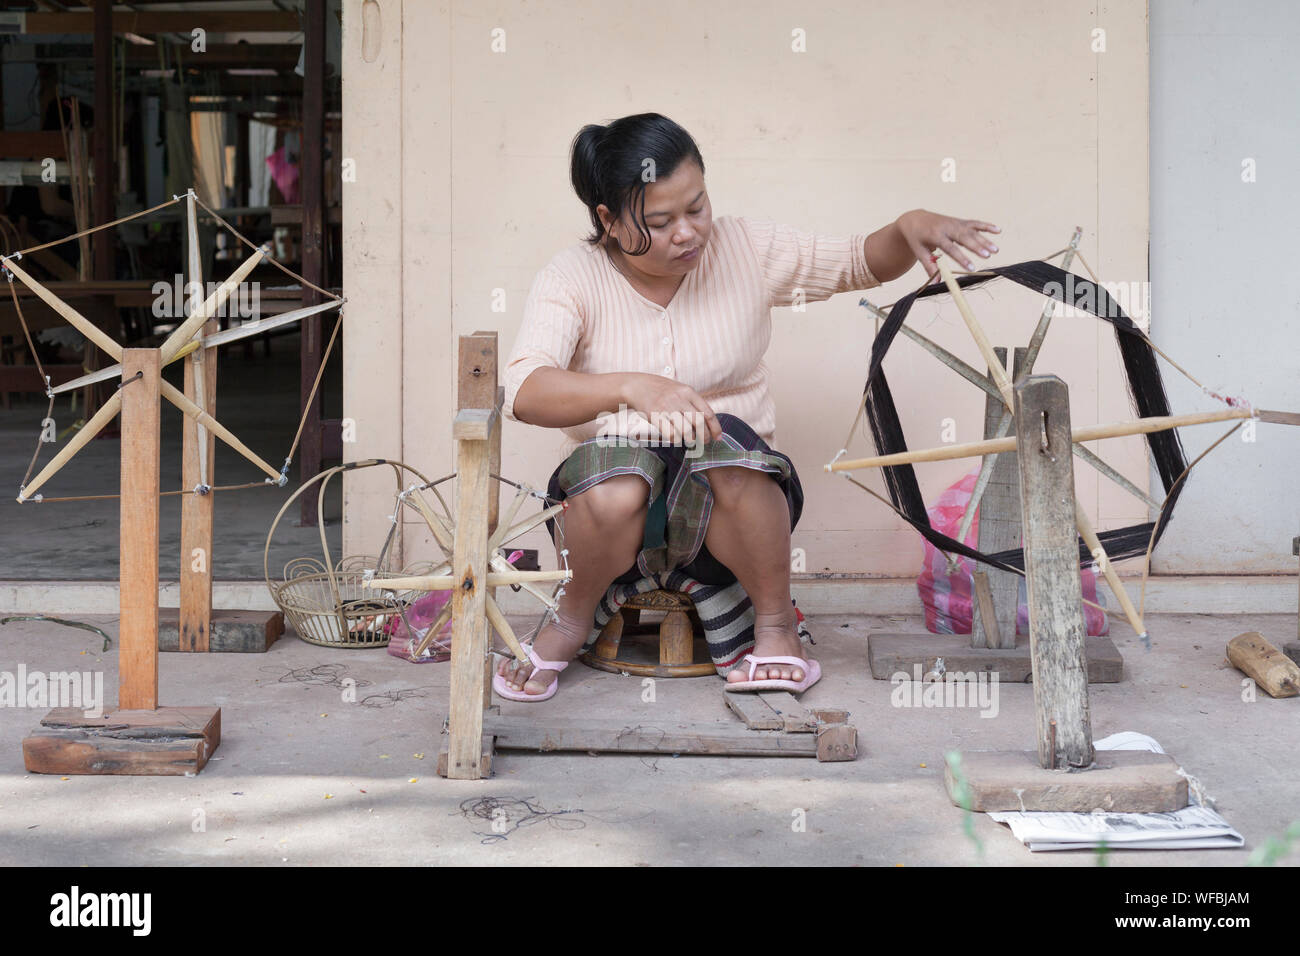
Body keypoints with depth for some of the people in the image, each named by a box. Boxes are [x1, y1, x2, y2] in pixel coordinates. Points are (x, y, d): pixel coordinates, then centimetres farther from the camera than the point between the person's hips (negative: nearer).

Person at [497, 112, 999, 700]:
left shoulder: (745, 250, 1)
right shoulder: (571, 281, -7)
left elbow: (861, 264, 11)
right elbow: (523, 392, -25)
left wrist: (910, 227, -12)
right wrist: (630, 386, -42)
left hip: (730, 500, 1)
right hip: (624, 510, -1)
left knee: (726, 440, -34)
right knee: (612, 479, -37)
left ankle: (775, 624, -9)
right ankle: (575, 617, -3)